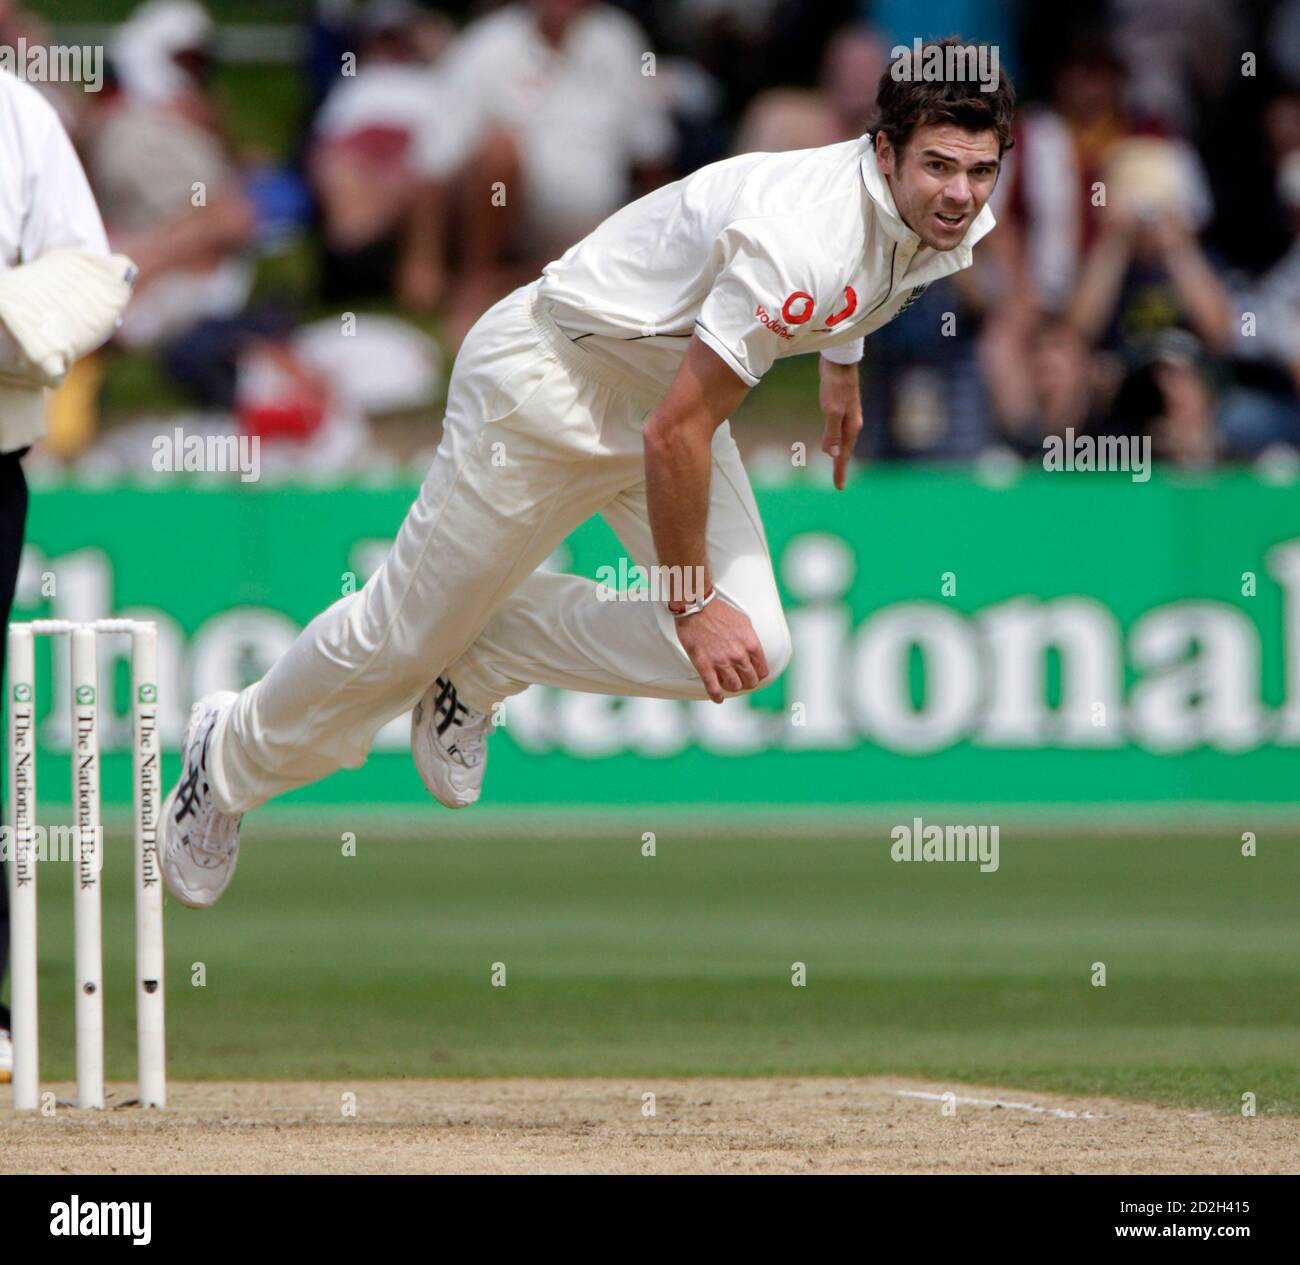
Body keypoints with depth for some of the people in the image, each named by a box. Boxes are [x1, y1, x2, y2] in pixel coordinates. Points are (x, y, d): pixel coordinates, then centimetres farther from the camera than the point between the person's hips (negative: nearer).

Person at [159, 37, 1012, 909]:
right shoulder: (802, 242, -37)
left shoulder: (957, 219, -10)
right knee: (409, 631, 4)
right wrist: (692, 603, -23)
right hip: (542, 380, -8)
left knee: (751, 652, -9)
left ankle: (480, 665, 13)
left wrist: (842, 359, 27)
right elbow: (675, 433, -33)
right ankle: (231, 756, 33)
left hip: (673, 385, 8)